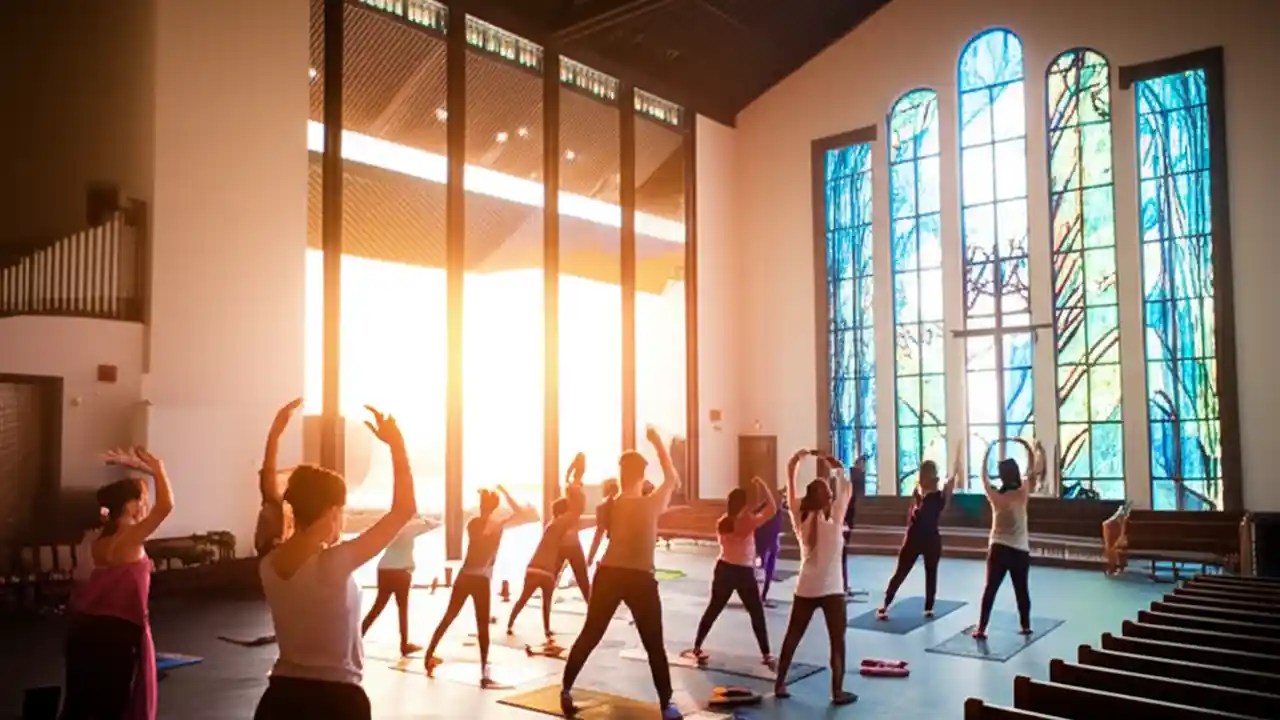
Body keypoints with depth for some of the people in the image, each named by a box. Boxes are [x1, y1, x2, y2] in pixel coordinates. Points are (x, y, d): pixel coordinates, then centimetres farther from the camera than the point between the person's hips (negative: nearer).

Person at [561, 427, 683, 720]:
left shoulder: (611, 505, 1)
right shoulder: (651, 504, -6)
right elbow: (673, 479, 7)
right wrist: (658, 444, 11)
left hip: (609, 574, 3)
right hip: (640, 579, -3)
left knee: (589, 636, 14)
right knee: (654, 645, 5)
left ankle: (566, 690, 19)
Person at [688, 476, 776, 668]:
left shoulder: (722, 523, 2)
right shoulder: (748, 523, -13)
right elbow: (772, 509, -13)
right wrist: (763, 487, -9)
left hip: (724, 568, 5)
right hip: (743, 572, -5)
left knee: (713, 609, 15)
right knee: (757, 614, 4)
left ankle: (696, 648, 21)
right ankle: (766, 655, 4)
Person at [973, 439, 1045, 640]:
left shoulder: (994, 495, -8)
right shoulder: (1023, 493, -8)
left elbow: (984, 474, 7)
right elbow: (1034, 472, 5)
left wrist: (988, 452, 12)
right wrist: (1029, 449, 10)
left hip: (998, 549, 0)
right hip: (1020, 550, 1)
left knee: (990, 589, 2)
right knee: (1021, 589, 14)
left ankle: (981, 629, 0)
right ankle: (1026, 625, 25)